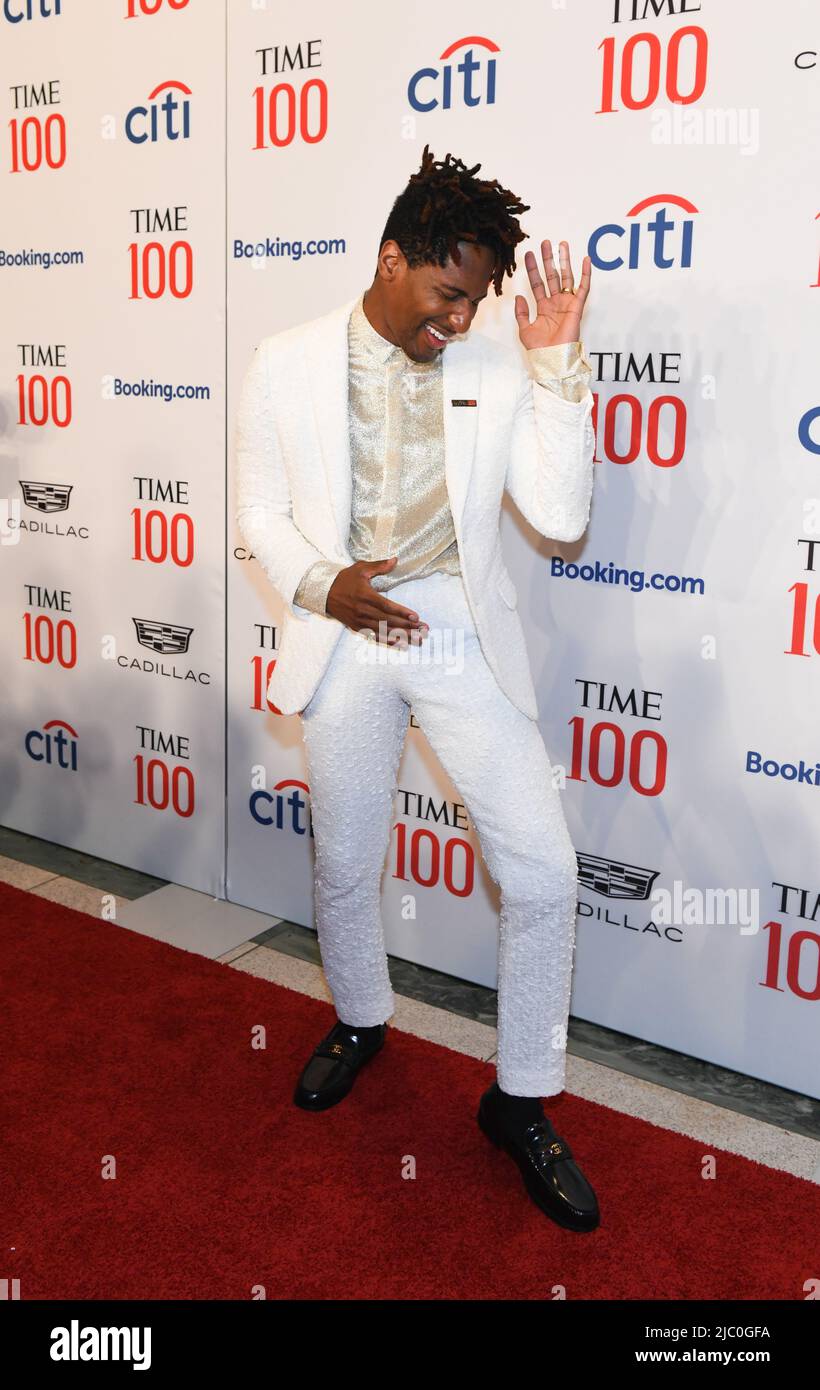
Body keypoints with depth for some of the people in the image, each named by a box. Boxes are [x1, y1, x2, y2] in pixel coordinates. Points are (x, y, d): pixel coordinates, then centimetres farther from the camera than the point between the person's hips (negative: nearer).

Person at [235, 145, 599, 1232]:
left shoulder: (496, 371, 0)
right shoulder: (287, 365, 0)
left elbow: (560, 518, -8)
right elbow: (261, 516, 4)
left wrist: (557, 364, -13)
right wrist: (323, 584, -15)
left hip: (464, 641, 0)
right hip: (344, 642, 0)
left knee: (544, 873, -5)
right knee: (344, 868, 15)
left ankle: (521, 1100, 15)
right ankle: (360, 1021, 45)